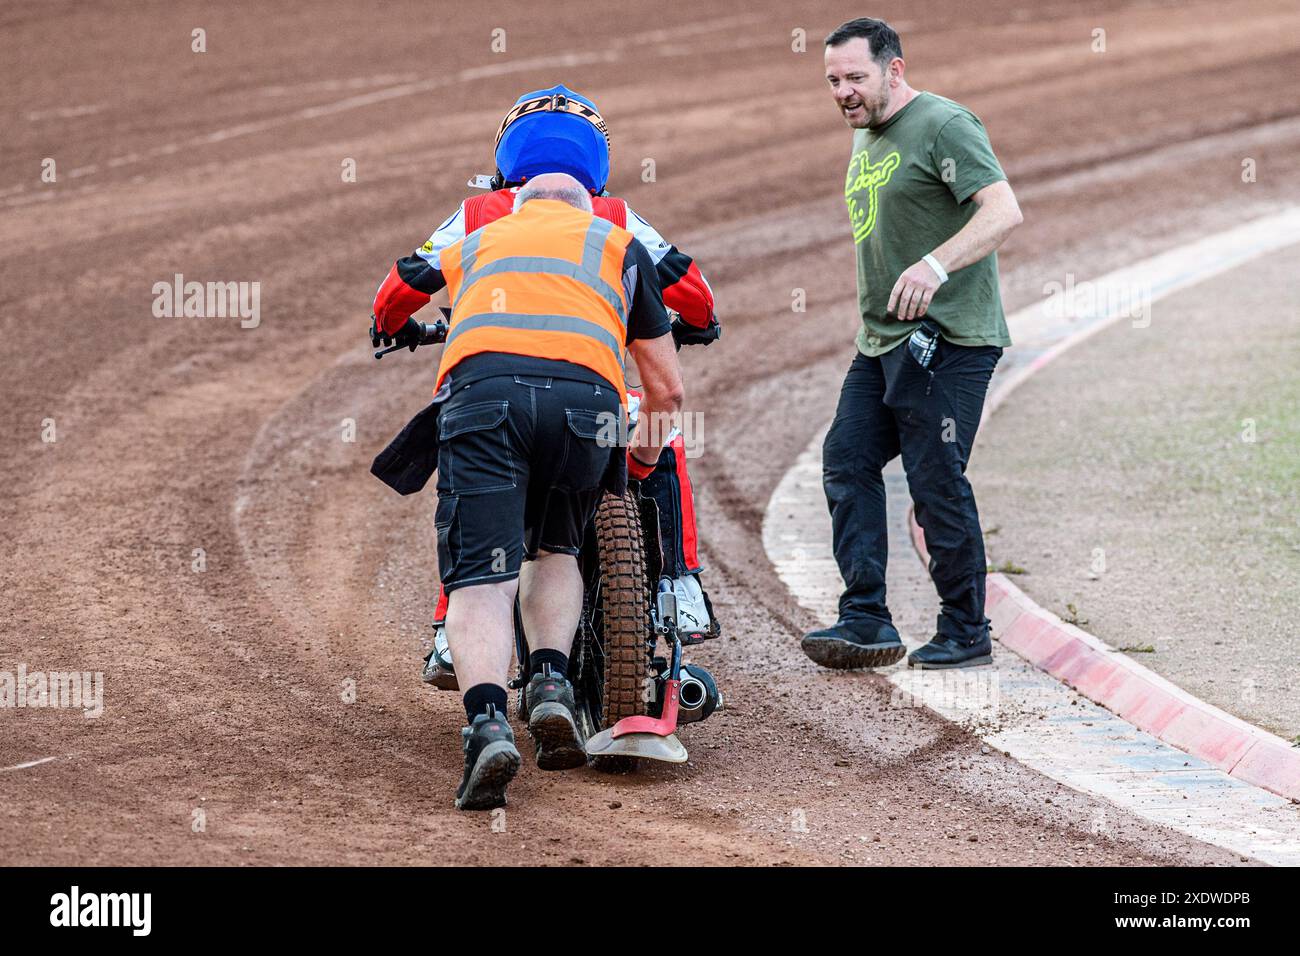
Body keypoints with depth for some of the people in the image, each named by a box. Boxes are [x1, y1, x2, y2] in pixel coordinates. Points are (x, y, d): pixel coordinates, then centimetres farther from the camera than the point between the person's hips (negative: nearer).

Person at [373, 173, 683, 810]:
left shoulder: (474, 244, 36)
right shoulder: (617, 242, 32)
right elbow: (667, 387, 32)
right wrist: (645, 455, 51)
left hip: (482, 385, 0)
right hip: (586, 394, 0)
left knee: (481, 578, -5)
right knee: (553, 551, 24)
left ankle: (487, 722, -29)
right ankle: (551, 684, 1)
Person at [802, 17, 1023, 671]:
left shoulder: (943, 126, -10)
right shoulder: (864, 140, 18)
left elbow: (1004, 212, -21)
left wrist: (935, 265, -33)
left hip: (946, 339, -9)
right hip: (881, 340, 9)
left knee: (936, 483, -8)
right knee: (847, 463, 1)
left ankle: (965, 635, 2)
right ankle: (866, 621, 0)